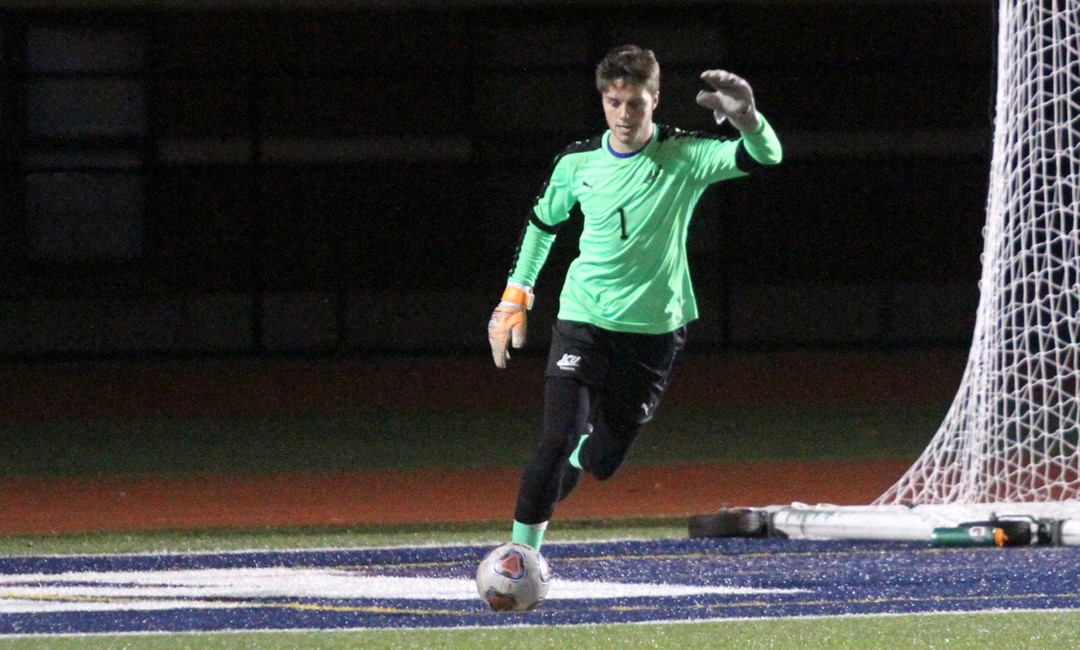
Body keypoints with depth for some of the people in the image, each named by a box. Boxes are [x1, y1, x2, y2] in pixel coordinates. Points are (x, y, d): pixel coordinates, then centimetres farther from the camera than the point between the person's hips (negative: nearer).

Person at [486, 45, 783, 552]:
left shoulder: (684, 157, -12)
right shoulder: (577, 162, -4)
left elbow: (765, 156, -27)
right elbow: (543, 222, 15)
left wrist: (746, 118, -49)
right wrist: (516, 296, 12)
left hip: (655, 328, 0)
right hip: (583, 319, 0)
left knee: (600, 462, 8)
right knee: (559, 438, -18)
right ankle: (522, 548, -7)